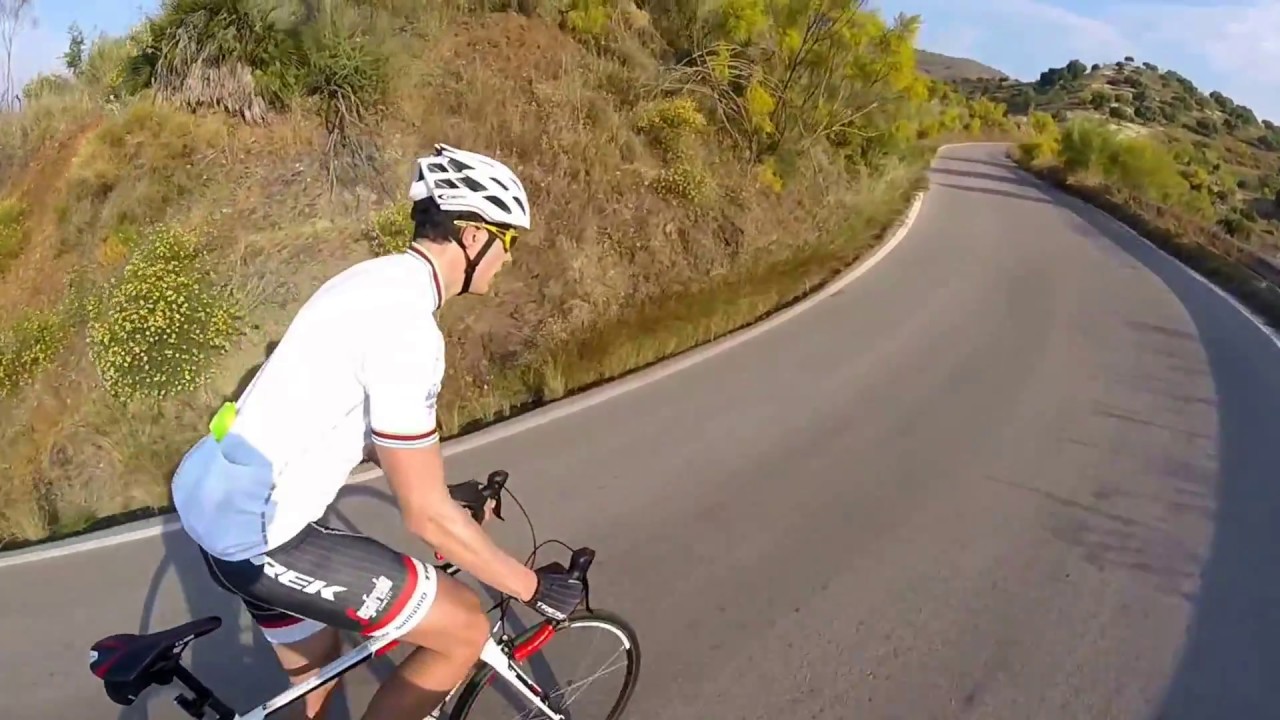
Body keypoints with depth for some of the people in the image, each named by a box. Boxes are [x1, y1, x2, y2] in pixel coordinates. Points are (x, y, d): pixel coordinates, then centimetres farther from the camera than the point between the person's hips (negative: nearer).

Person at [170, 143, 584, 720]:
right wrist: (533, 587, -9)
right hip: (256, 530, -10)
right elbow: (426, 516, -21)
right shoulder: (405, 323, -25)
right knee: (464, 629, -5)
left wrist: (455, 499, 30)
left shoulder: (380, 280, 6)